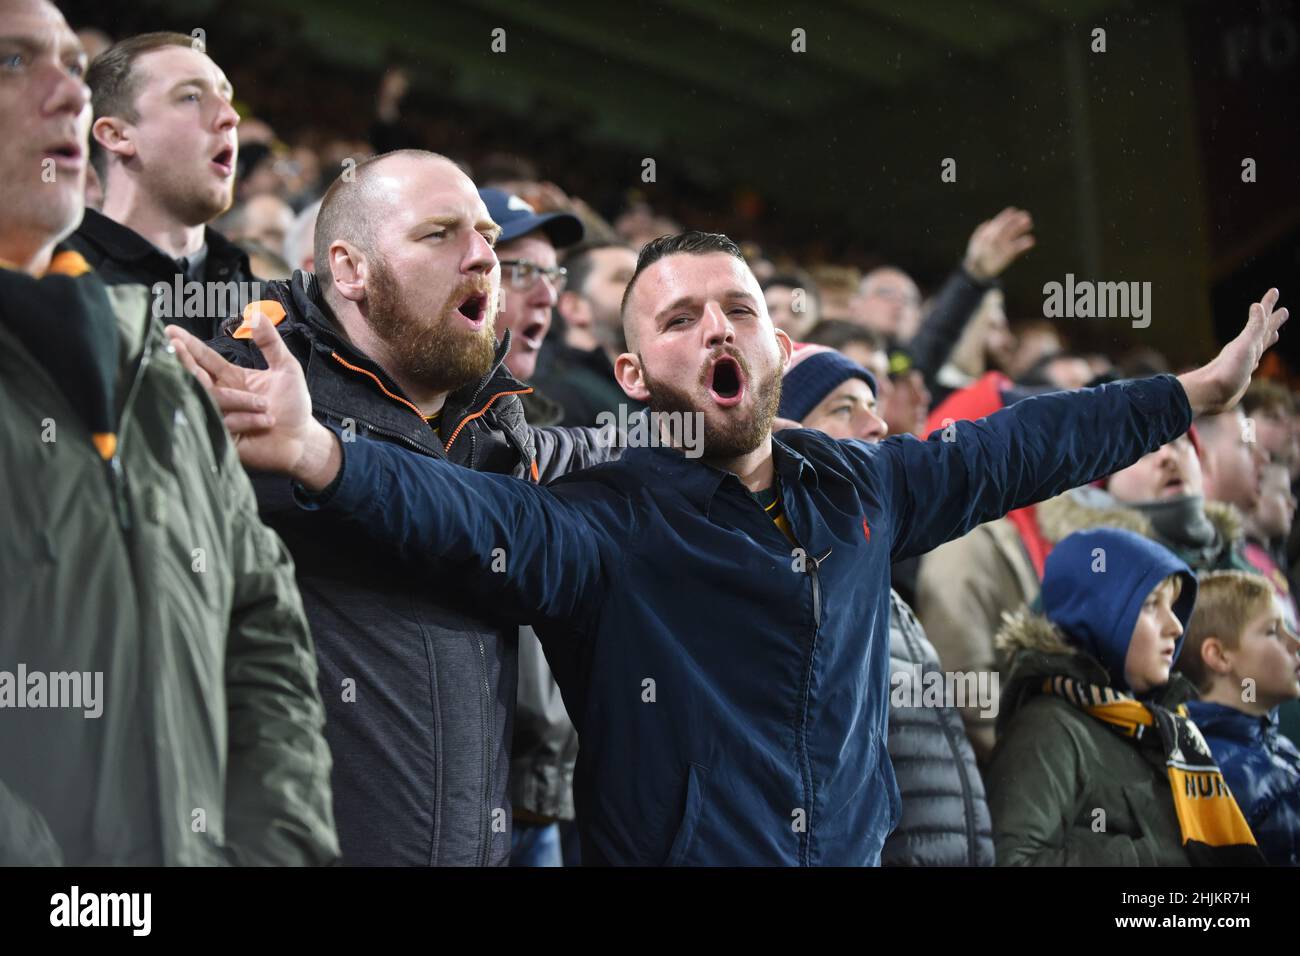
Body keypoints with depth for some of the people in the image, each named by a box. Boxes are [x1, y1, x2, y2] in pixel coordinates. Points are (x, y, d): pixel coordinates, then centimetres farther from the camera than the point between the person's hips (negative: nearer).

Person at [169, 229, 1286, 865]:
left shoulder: (858, 487, 6)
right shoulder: (607, 523, -13)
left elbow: (1017, 447, 18)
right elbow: (478, 514, -31)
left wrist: (1198, 389, 27)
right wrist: (318, 455, -50)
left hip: (854, 850, 5)